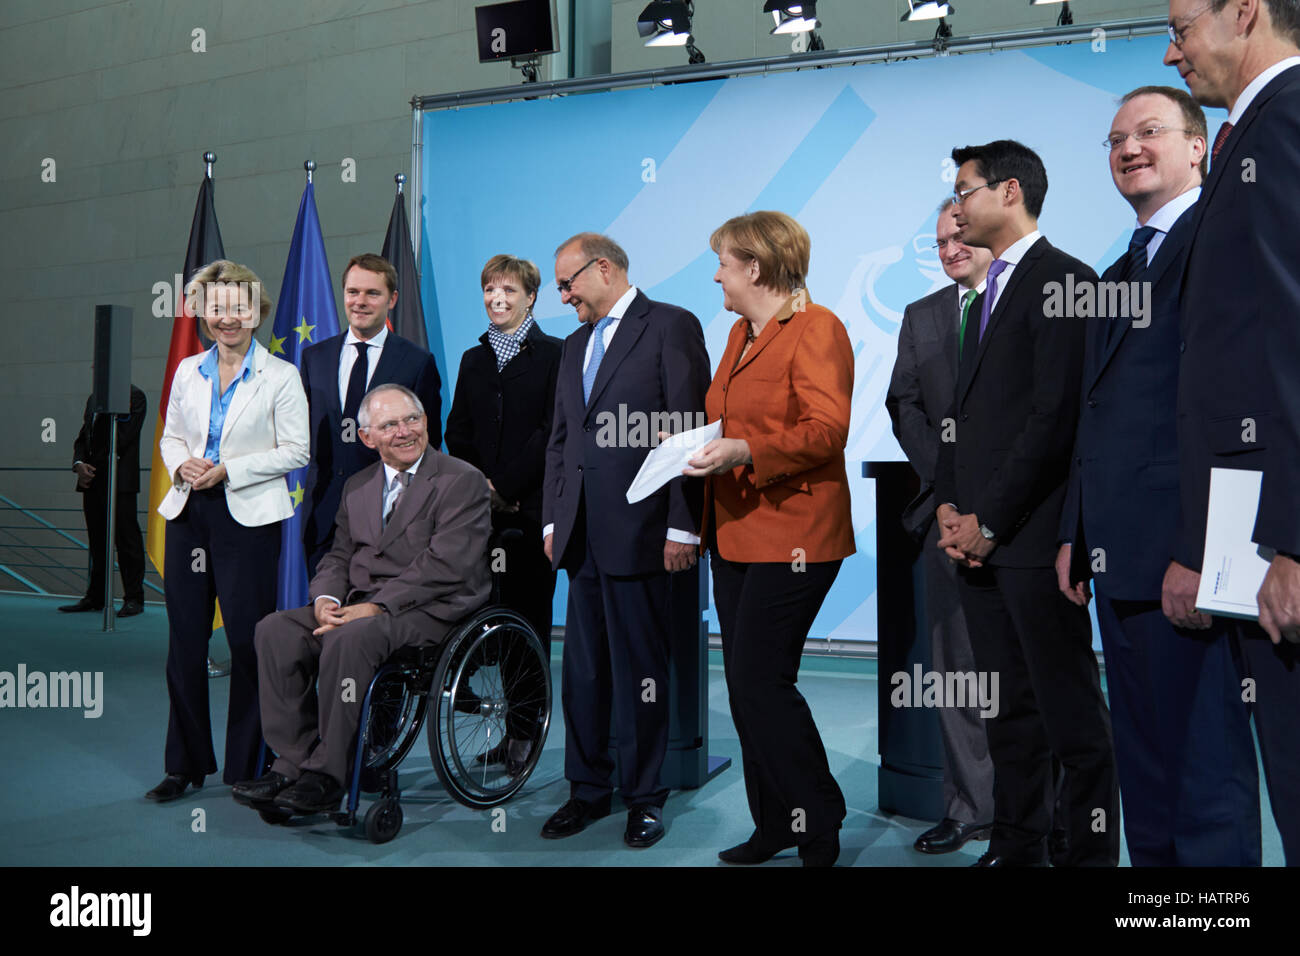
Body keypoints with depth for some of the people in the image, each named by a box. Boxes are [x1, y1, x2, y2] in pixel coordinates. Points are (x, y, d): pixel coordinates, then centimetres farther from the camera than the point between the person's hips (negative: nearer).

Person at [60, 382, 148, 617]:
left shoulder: (134, 396, -5)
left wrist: (94, 466, -9)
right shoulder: (94, 399, 20)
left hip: (120, 481, -7)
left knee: (126, 539, -5)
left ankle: (134, 599, -1)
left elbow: (123, 438, -13)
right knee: (97, 540, 10)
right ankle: (95, 597, 16)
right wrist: (79, 464, 0)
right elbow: (82, 437, 19)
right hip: (92, 481, 8)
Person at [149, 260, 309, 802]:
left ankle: (245, 767, 12)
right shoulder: (187, 371, 12)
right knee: (185, 639, 6)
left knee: (247, 640, -1)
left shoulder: (280, 376, -2)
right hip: (188, 513, 4)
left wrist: (228, 471, -12)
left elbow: (296, 451, -6)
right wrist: (182, 465, -3)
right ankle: (185, 763, 18)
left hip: (249, 517, -4)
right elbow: (171, 436, 19)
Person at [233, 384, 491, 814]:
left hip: (429, 610, -7)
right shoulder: (357, 486, 19)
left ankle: (327, 774, -23)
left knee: (351, 638, -34)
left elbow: (444, 565, -15)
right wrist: (326, 597, -6)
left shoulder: (462, 481, -4)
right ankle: (293, 761, -11)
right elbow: (339, 556, 19)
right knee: (275, 630, -15)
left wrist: (375, 607, -21)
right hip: (360, 605, 7)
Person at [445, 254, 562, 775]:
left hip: (531, 506, -4)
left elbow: (552, 431, -8)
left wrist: (506, 486, -11)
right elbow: (457, 433, 13)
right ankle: (511, 726, 10)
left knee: (530, 614, -1)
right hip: (481, 510, 5)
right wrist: (481, 485, -3)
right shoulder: (473, 359, 18)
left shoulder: (554, 355, 0)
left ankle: (523, 729, 7)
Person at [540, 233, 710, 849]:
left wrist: (682, 527, -14)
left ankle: (644, 798, 15)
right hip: (582, 533, 7)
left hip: (640, 531, -7)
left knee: (639, 670, 1)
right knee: (581, 670, 10)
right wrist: (553, 520, 13)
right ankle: (588, 790, 23)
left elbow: (690, 430, -9)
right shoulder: (575, 346, 20)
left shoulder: (671, 326, -3)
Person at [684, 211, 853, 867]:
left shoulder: (816, 328, -8)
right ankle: (775, 827, 21)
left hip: (791, 535, -9)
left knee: (761, 681, -10)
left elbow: (827, 430, -17)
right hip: (735, 533, 9)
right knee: (745, 684, 9)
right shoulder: (741, 333, 20)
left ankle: (819, 825, 7)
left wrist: (746, 453, -25)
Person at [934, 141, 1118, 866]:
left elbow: (1056, 417, -15)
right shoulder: (992, 292, 21)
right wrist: (950, 505, 6)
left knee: (1071, 710, -1)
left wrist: (990, 521, -13)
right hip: (979, 536, 9)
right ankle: (1017, 846, 21)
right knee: (1010, 707, 13)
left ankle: (1091, 851, 8)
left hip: (1032, 534, -8)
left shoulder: (1061, 280, -7)